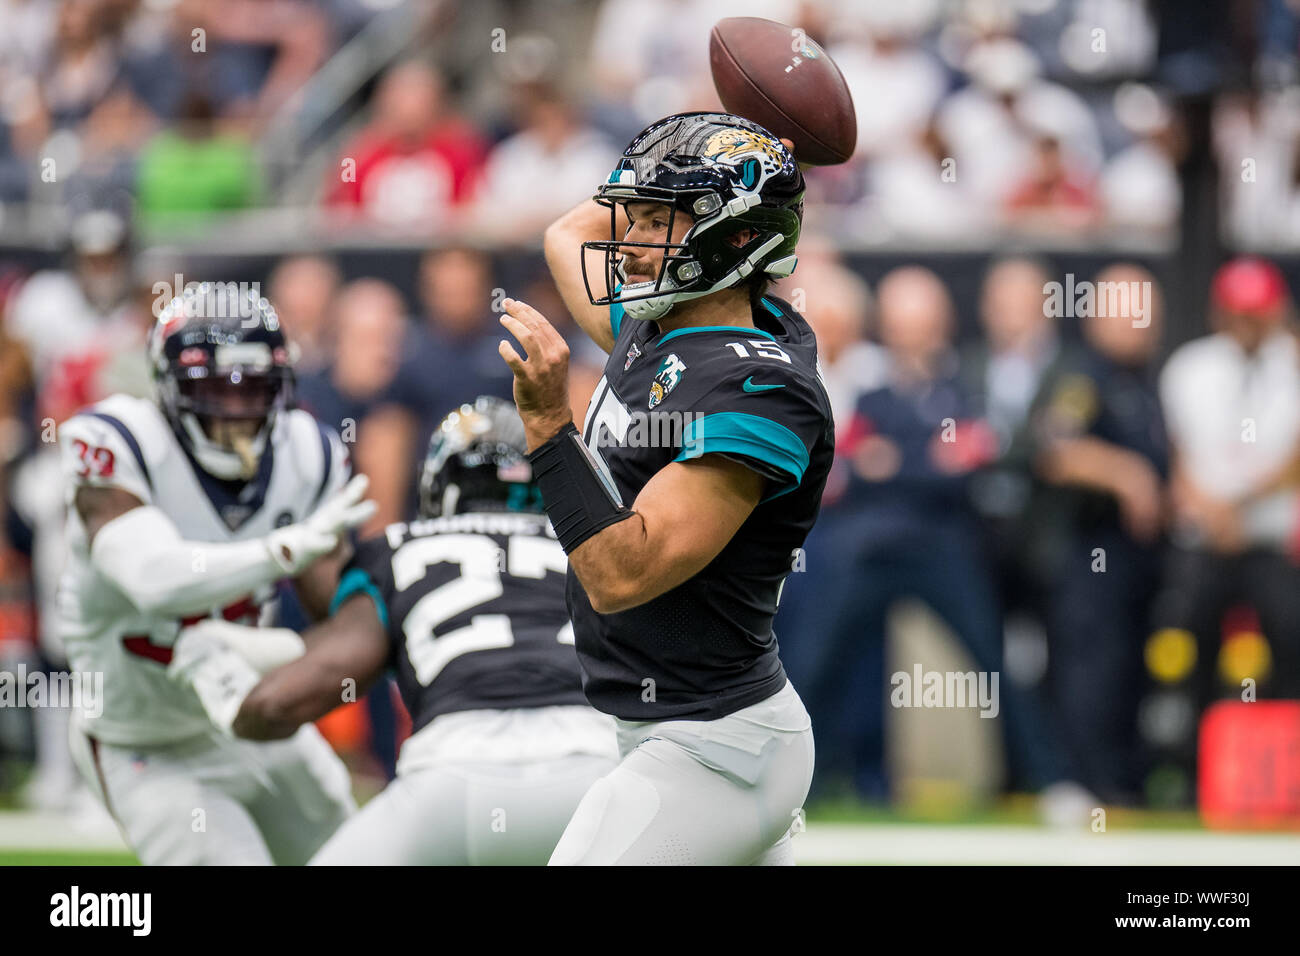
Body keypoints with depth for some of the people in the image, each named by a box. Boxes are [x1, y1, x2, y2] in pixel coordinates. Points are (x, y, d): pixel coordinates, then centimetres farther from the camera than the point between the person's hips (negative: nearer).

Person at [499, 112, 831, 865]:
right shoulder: (653, 331, 6)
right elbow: (570, 236, 28)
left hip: (711, 758, -10)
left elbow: (622, 576, -26)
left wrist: (548, 425, -32)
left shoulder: (759, 392, -21)